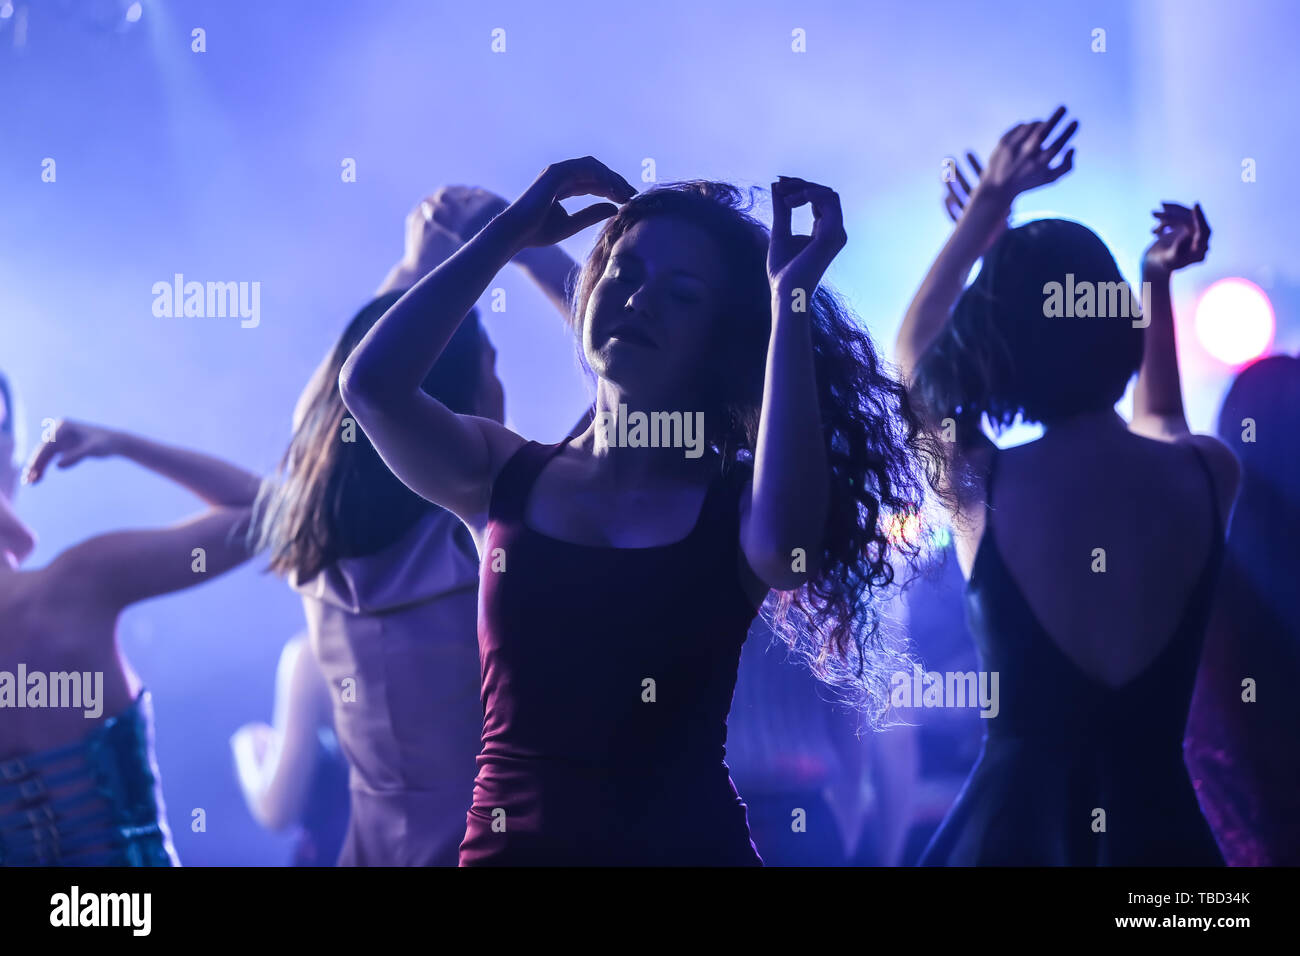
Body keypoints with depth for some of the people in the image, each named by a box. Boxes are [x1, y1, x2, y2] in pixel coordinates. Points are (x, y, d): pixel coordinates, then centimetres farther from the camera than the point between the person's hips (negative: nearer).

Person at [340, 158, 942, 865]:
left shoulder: (736, 503, 3)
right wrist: (507, 233, -1)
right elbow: (372, 384, -7)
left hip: (687, 839, -1)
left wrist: (788, 298, -14)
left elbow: (781, 546, -20)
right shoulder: (501, 474, 8)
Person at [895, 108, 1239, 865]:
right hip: (1160, 826, 1)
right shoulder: (1209, 473, -7)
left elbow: (914, 353, 12)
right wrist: (1160, 278, 25)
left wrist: (988, 204, 17)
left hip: (1013, 823, -1)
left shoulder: (978, 485, -10)